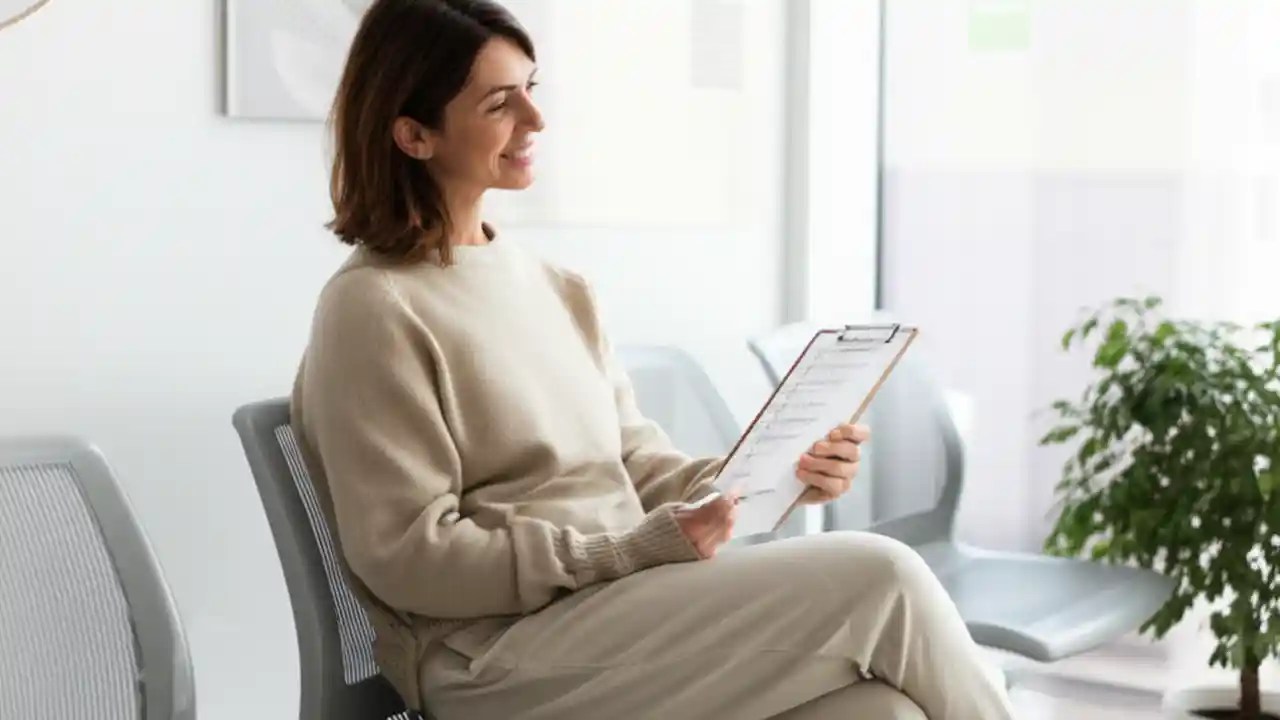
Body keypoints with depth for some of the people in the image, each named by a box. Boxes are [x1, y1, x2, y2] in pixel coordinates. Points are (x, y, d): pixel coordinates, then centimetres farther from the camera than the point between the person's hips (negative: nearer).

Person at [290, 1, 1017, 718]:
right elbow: (409, 559, -11)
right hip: (500, 652, -6)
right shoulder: (372, 310, -7)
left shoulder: (558, 290, 15)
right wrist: (630, 552, -16)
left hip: (624, 608, 7)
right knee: (879, 577, -19)